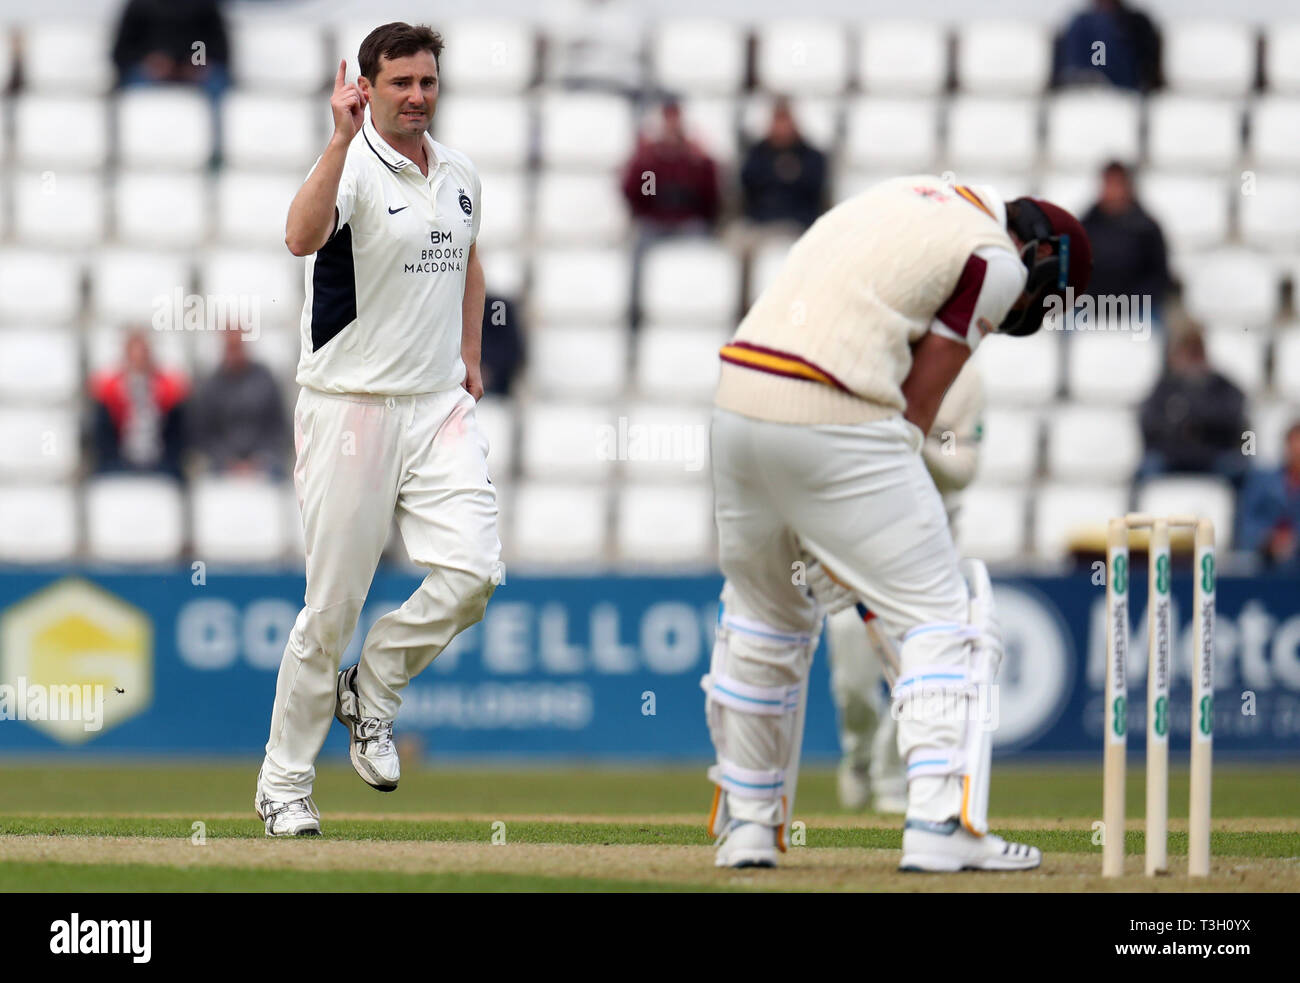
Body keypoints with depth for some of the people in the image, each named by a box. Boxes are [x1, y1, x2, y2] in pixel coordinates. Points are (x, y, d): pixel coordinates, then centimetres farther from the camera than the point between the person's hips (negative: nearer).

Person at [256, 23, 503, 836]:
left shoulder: (460, 176, 11)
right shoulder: (353, 170, -11)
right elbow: (302, 237, -33)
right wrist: (344, 138, -37)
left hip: (440, 406, 5)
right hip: (352, 408, -5)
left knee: (474, 572, -12)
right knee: (333, 604, -2)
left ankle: (373, 692, 13)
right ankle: (284, 784, 11)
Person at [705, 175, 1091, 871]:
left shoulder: (911, 197, 25)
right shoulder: (998, 260, 2)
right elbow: (918, 399, -1)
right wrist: (862, 537, 5)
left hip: (735, 399, 8)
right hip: (834, 422, -8)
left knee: (762, 616, 23)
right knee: (942, 615, 0)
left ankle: (746, 823, 30)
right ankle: (941, 825, -9)